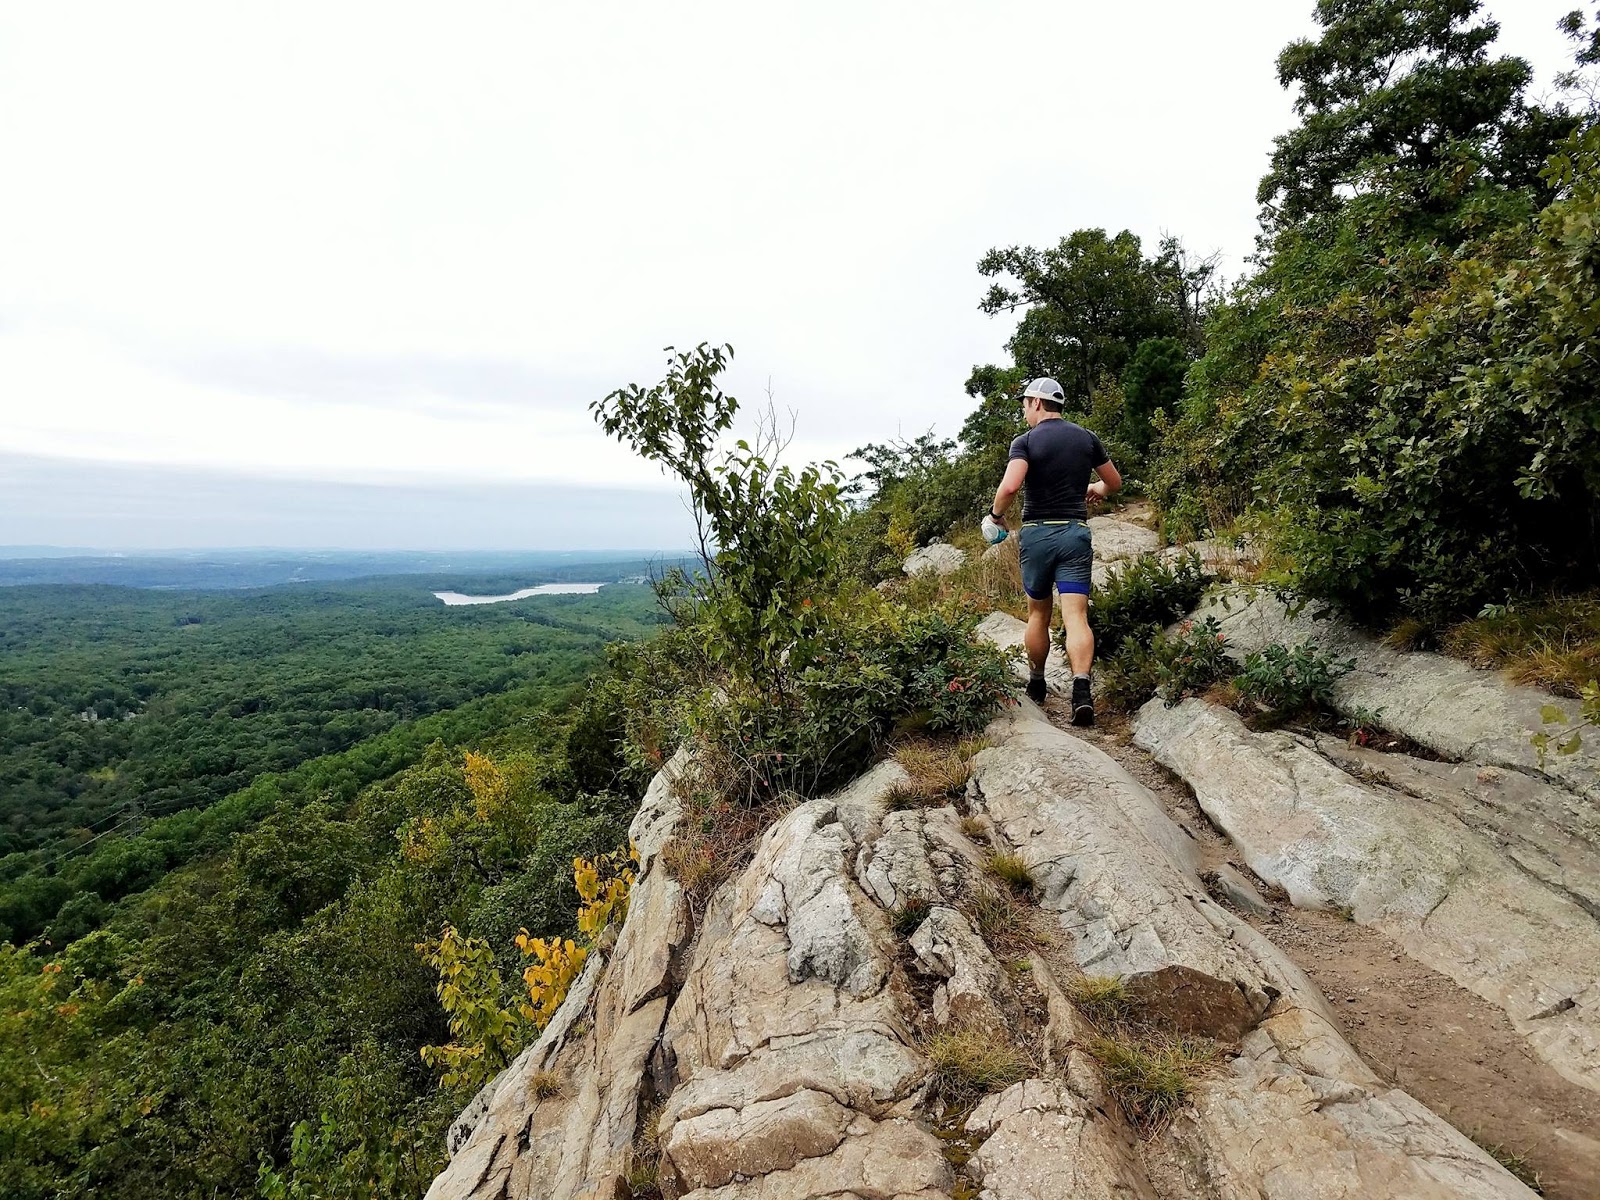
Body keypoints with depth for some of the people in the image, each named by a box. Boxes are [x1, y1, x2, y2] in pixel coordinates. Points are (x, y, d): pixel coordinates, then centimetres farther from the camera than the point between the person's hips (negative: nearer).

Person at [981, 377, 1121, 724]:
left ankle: (1036, 686, 28)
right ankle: (1081, 689, -22)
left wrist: (996, 515, -4)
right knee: (1076, 616, -5)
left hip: (1037, 533, -1)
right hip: (1076, 533, 2)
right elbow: (1115, 484, 17)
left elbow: (1010, 486, -22)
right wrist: (1095, 488, 39)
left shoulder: (1026, 441, -5)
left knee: (1038, 614, 15)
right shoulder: (1087, 438, 7)